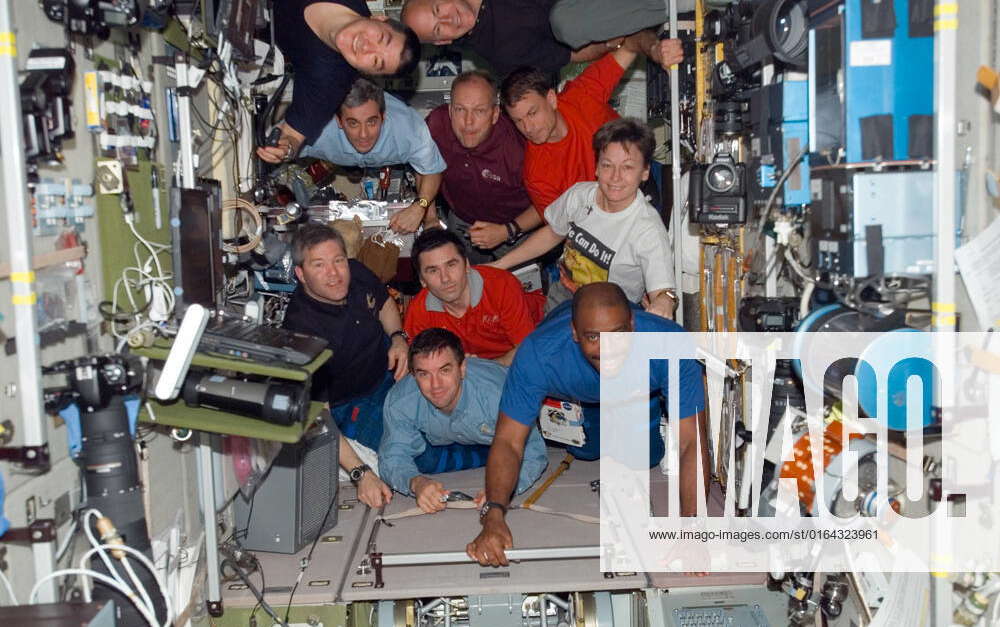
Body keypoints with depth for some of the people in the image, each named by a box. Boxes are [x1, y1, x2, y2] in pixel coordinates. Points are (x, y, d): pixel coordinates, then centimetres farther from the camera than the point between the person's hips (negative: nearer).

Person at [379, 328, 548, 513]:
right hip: (442, 446, 0)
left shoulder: (497, 395, -41)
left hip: (496, 443, 1)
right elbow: (393, 456, -25)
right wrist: (416, 482, -49)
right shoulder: (399, 401, -31)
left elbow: (531, 453, -35)